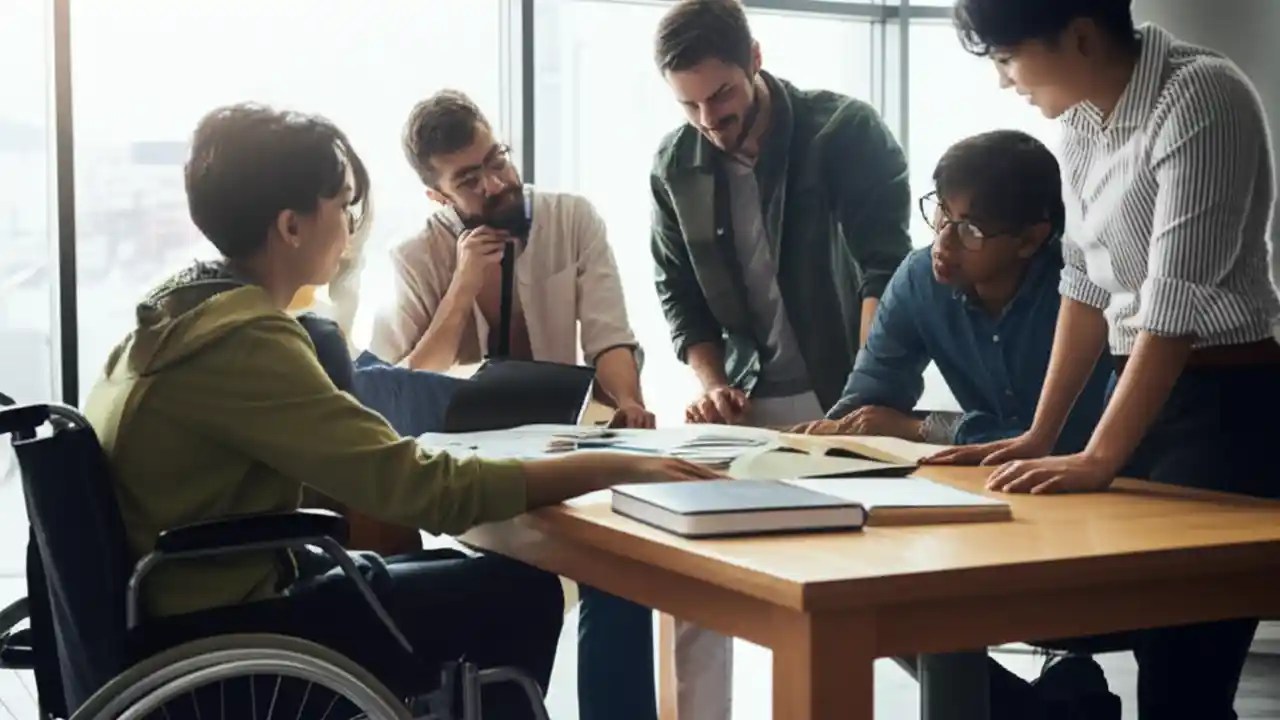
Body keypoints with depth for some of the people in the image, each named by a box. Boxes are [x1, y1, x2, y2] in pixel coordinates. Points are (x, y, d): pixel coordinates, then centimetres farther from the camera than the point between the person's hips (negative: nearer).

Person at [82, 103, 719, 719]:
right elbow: (421, 489, -27)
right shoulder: (244, 342, -24)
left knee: (458, 575, 18)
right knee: (518, 597, -6)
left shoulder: (179, 309, 6)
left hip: (173, 612, 10)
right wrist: (616, 468, -21)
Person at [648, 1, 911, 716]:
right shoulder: (675, 166, 0)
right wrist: (711, 384, -7)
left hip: (841, 397, -4)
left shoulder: (848, 131, -12)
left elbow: (885, 269, -17)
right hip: (744, 402, 4)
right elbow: (680, 293, 9)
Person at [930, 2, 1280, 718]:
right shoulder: (1084, 119, 7)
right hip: (1146, 396, 8)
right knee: (1156, 654, 11)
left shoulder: (1200, 99, -18)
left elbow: (1177, 299, -23)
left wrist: (1099, 461, -24)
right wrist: (1041, 437, 9)